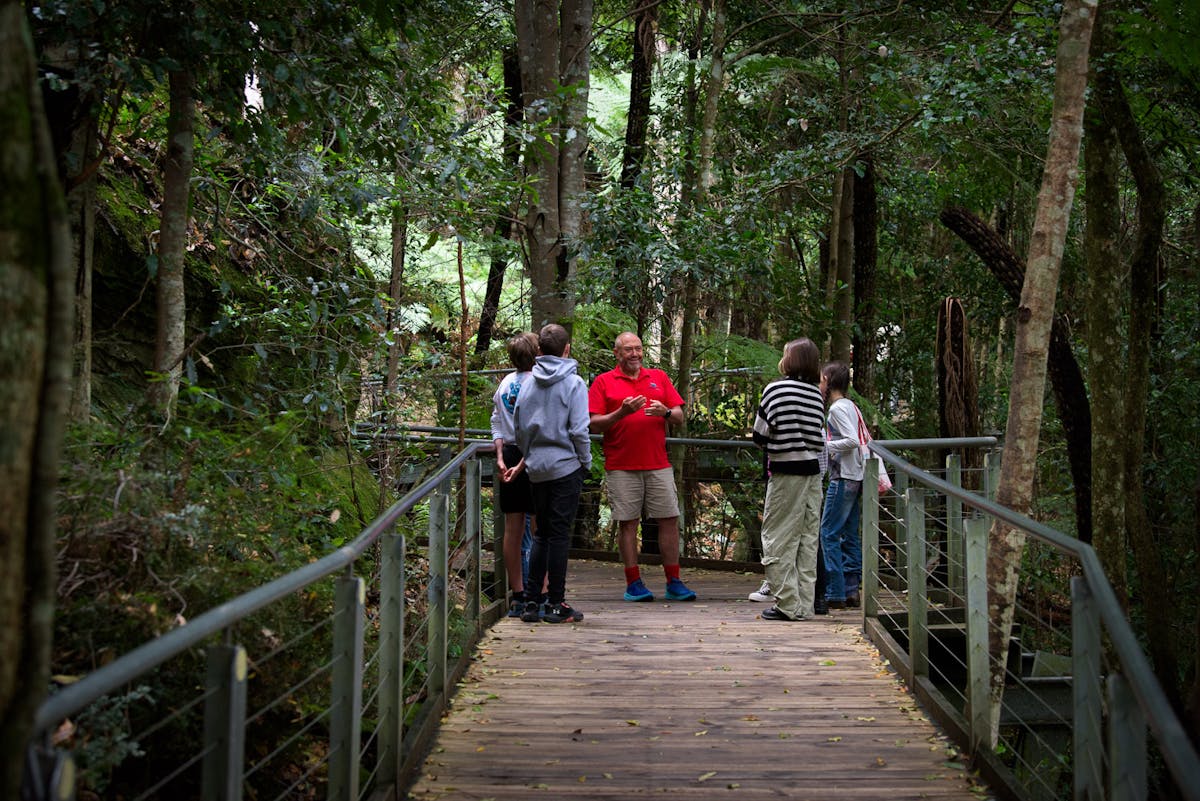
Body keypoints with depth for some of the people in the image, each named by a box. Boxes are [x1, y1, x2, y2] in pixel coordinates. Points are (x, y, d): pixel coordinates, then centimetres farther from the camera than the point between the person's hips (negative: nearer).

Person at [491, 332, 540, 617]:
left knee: (513, 528, 9)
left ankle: (518, 597, 14)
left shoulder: (504, 384, 11)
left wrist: (500, 457, 6)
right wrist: (522, 464, -14)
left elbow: (496, 425, 10)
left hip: (509, 455, 7)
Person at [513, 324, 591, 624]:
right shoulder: (573, 383, -8)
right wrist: (586, 463, 0)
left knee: (542, 534, 13)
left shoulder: (528, 384, 7)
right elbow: (579, 430, -12)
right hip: (566, 467, -5)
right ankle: (555, 604, 2)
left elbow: (518, 427, 10)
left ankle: (531, 602, 11)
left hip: (536, 469, 5)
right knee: (559, 534, -1)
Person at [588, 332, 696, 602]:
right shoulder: (603, 382, 5)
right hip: (621, 466, -2)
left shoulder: (659, 377, 14)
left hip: (658, 465, 3)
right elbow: (594, 425, -2)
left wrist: (665, 412, -10)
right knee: (627, 522, 0)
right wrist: (622, 412, -16)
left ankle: (674, 582, 6)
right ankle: (633, 583, 8)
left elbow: (680, 416, 12)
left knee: (669, 519, -1)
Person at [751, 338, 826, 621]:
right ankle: (805, 605, 11)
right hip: (813, 471, 6)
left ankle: (788, 605, -1)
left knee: (778, 540, 1)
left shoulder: (776, 389, -8)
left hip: (787, 473, -5)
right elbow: (818, 436, 9)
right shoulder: (817, 395, 7)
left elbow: (759, 436, -4)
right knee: (808, 540, 9)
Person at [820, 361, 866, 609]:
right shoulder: (852, 406, 16)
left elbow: (852, 441, -21)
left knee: (829, 534, -8)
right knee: (849, 535, 10)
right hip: (856, 477, 9)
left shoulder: (838, 407, -11)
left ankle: (834, 594, -9)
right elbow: (862, 442, 17)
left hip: (843, 478, -9)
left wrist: (825, 445, -12)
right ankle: (851, 591, 11)